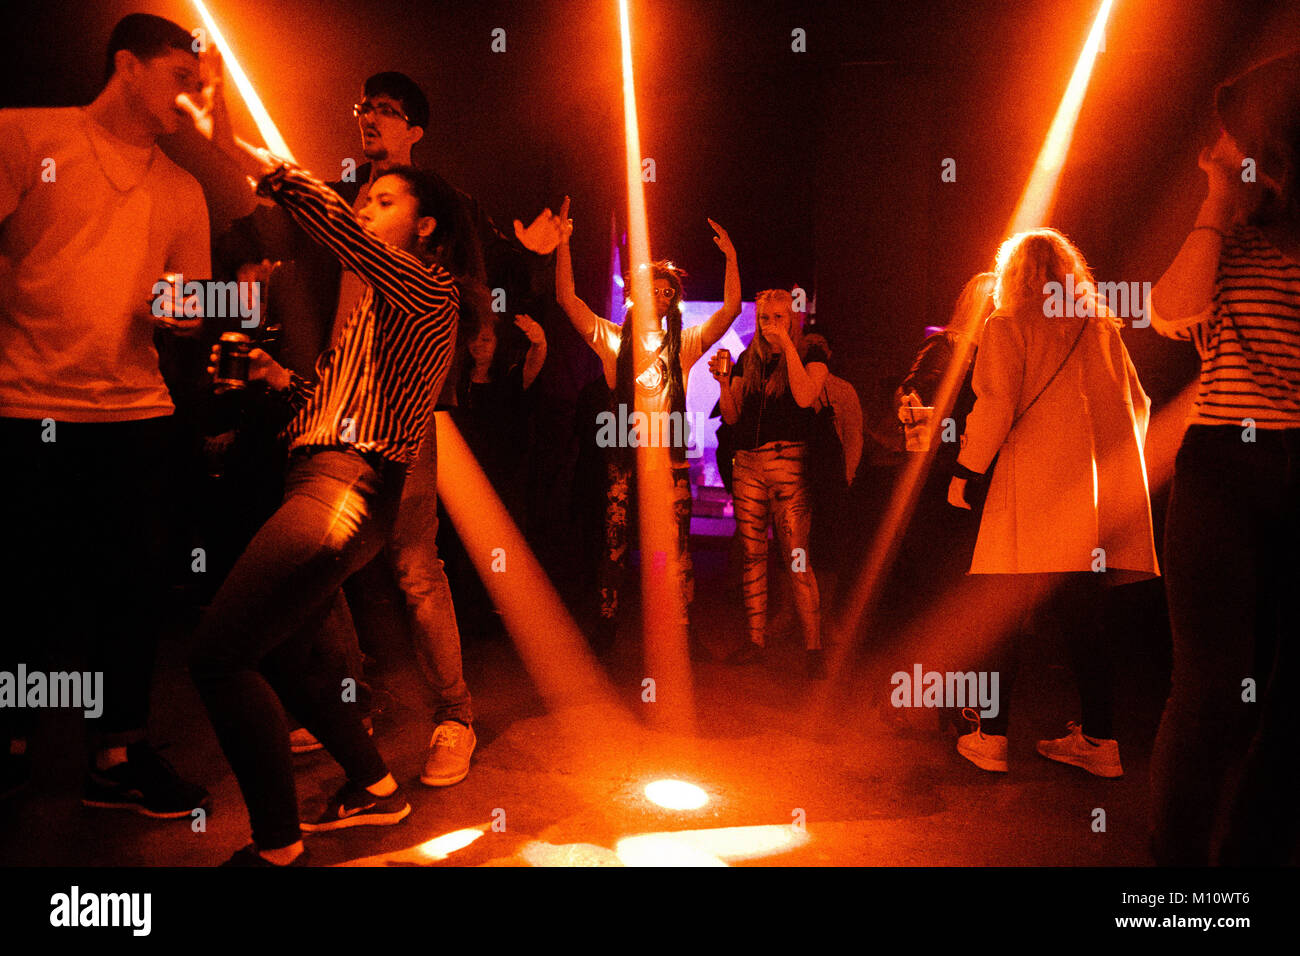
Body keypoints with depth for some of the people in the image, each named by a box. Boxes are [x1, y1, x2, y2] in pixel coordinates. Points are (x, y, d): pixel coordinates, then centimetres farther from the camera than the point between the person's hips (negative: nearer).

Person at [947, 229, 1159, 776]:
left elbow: (994, 406, -11)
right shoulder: (1102, 328, 16)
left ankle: (991, 736, 4)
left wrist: (965, 471, -4)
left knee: (1006, 618, 1)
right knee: (1084, 619, 10)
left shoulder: (1008, 327, 0)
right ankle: (1098, 739, 13)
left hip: (1033, 495, -5)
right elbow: (1138, 404, 18)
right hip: (1099, 496, 6)